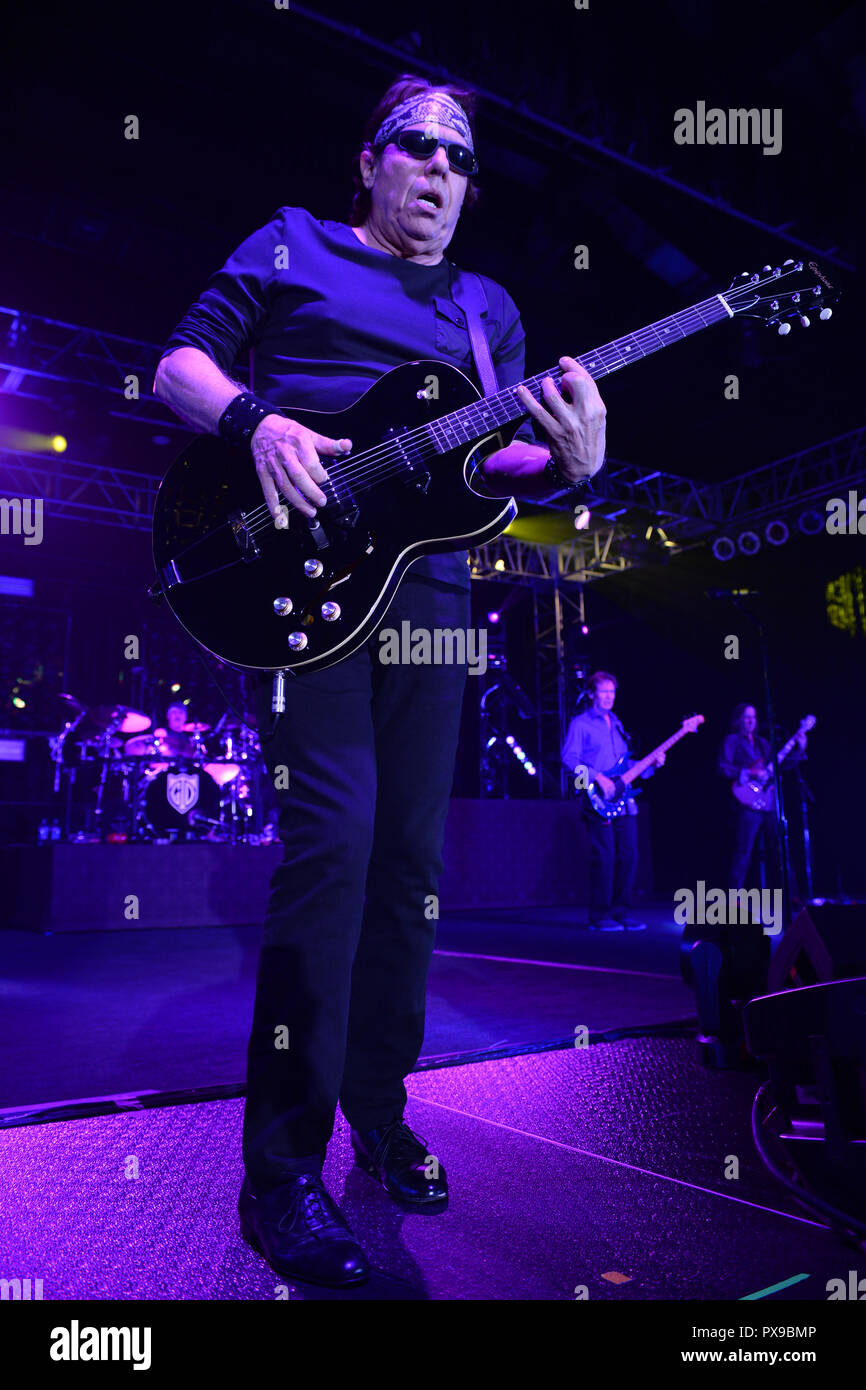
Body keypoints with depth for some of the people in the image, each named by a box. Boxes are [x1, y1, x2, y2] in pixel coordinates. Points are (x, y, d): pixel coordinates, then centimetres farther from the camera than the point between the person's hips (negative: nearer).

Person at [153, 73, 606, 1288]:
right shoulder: (292, 247, 14)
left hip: (428, 580, 5)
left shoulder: (488, 309, 25)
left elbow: (496, 459, 16)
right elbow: (181, 363, 7)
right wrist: (255, 422, -14)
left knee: (411, 853, 3)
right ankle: (282, 1171, -5)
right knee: (332, 833, -18)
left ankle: (377, 1116, 21)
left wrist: (569, 462, -6)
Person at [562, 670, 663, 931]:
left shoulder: (616, 724, 21)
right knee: (603, 857, -8)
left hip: (623, 800, 7)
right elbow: (569, 758, -12)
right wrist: (597, 777, -20)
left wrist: (651, 764, 9)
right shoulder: (580, 723, -1)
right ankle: (600, 916, 1)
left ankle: (621, 911, 16)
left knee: (628, 855, 5)